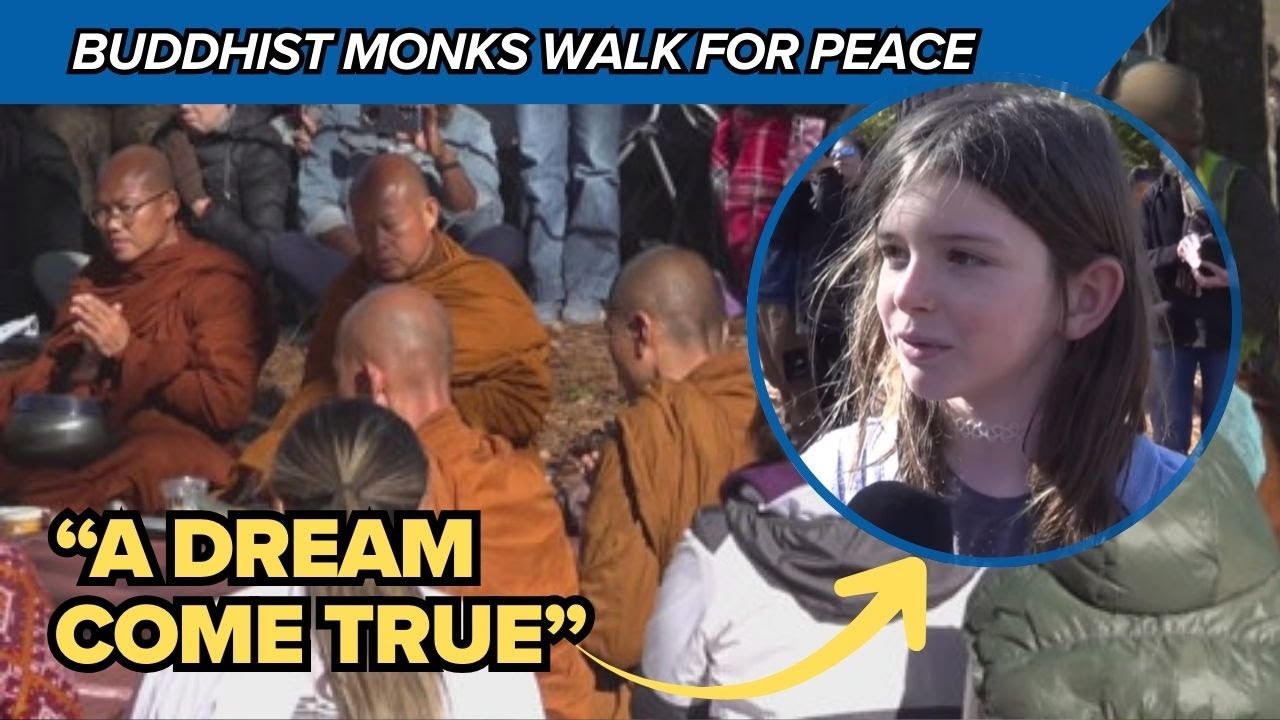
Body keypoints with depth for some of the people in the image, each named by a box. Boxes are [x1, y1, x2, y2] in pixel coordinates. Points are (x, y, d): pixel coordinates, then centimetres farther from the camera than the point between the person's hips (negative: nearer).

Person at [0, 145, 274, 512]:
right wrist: (82, 365, -6)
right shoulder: (98, 275, 21)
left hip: (165, 441, -5)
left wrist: (128, 353, -9)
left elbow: (227, 405, -9)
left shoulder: (215, 283, 1)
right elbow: (51, 369, 18)